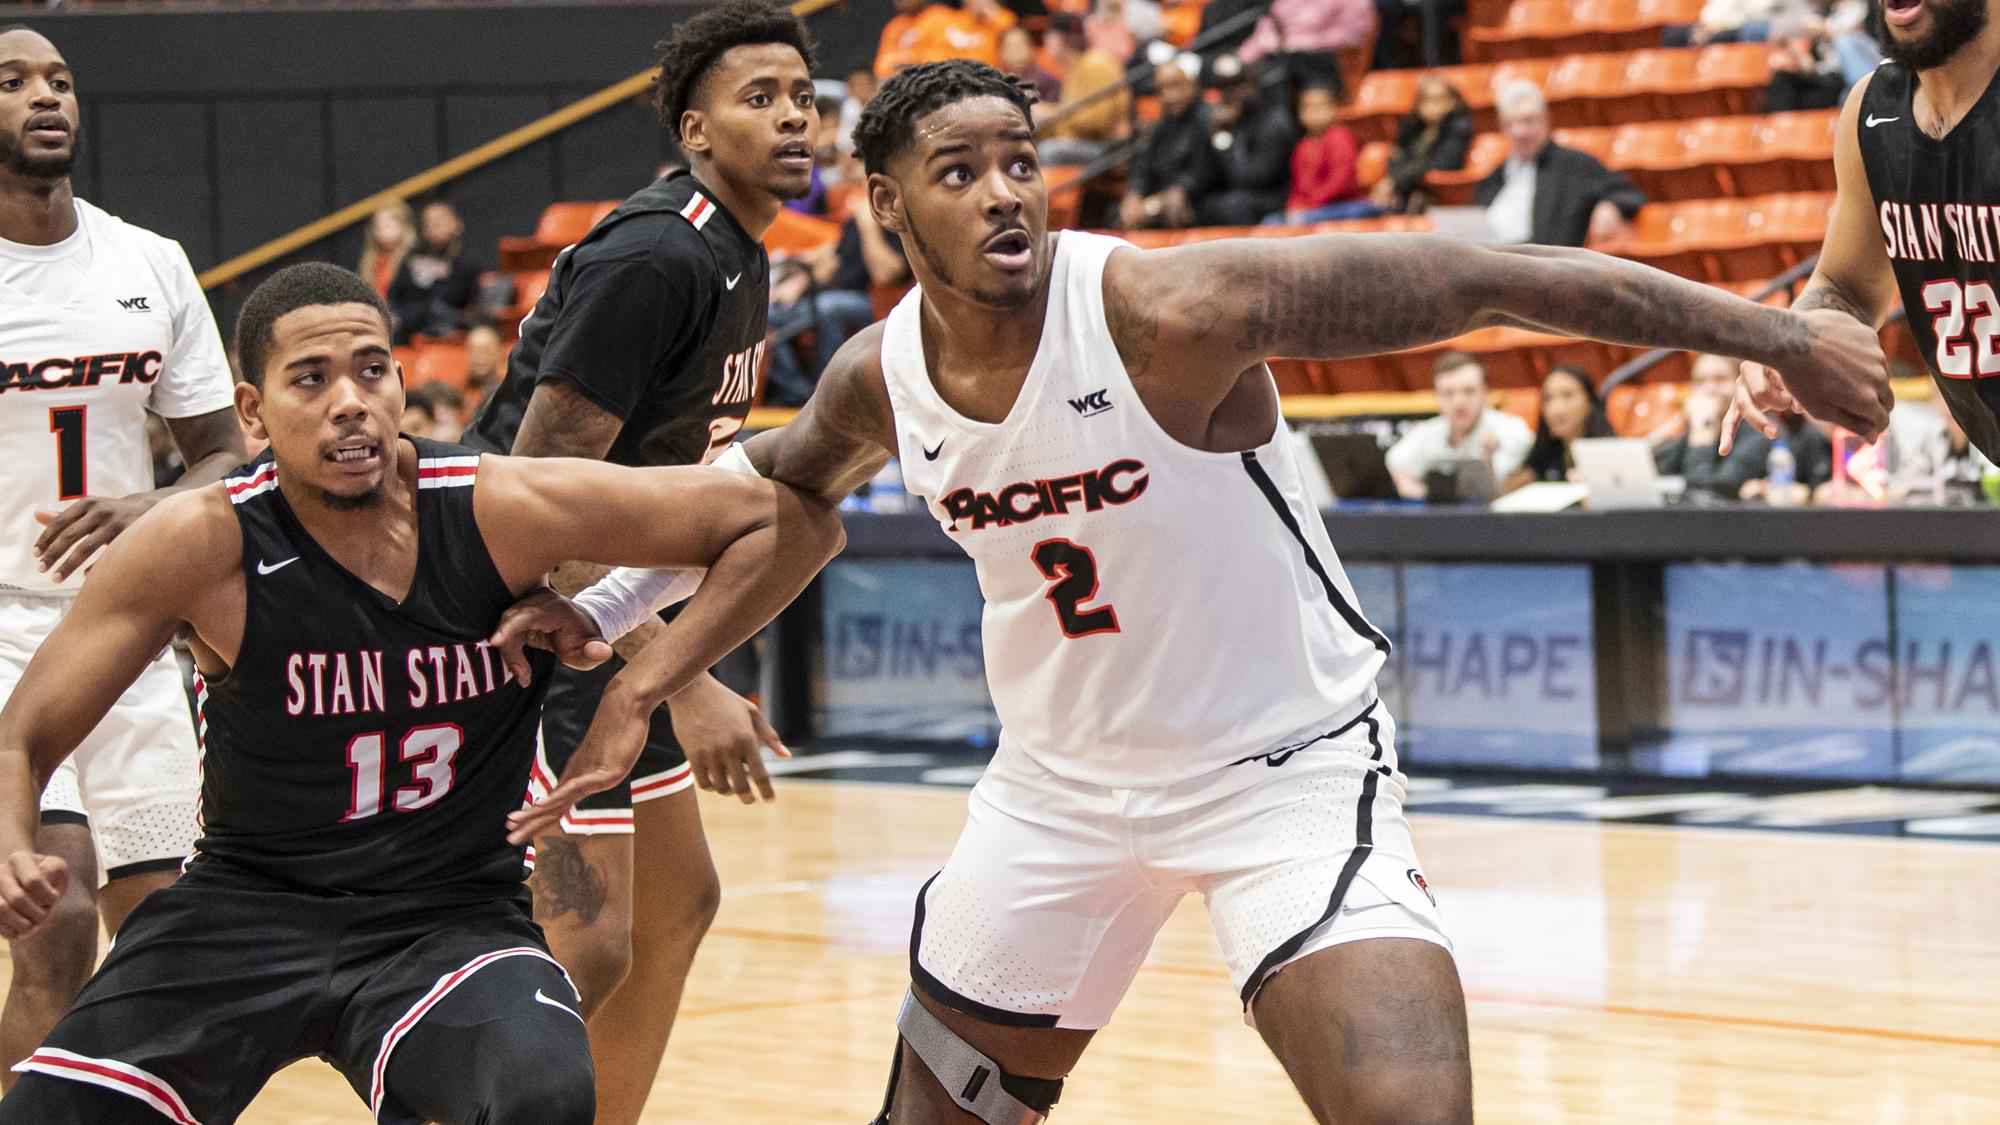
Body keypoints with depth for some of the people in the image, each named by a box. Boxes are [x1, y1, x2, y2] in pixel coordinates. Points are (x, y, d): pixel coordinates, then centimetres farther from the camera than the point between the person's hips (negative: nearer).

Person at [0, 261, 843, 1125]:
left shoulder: (504, 511, -13)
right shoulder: (205, 544, -13)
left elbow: (796, 521, -8)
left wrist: (644, 688, -17)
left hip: (453, 920, -1)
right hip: (246, 908, 1)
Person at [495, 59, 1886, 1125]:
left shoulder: (1170, 311, -25)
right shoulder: (879, 380, -7)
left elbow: (1488, 281, -26)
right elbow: (783, 479, 20)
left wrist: (1774, 330, -28)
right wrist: (611, 605, 20)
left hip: (1290, 763, -5)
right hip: (1066, 782, 6)